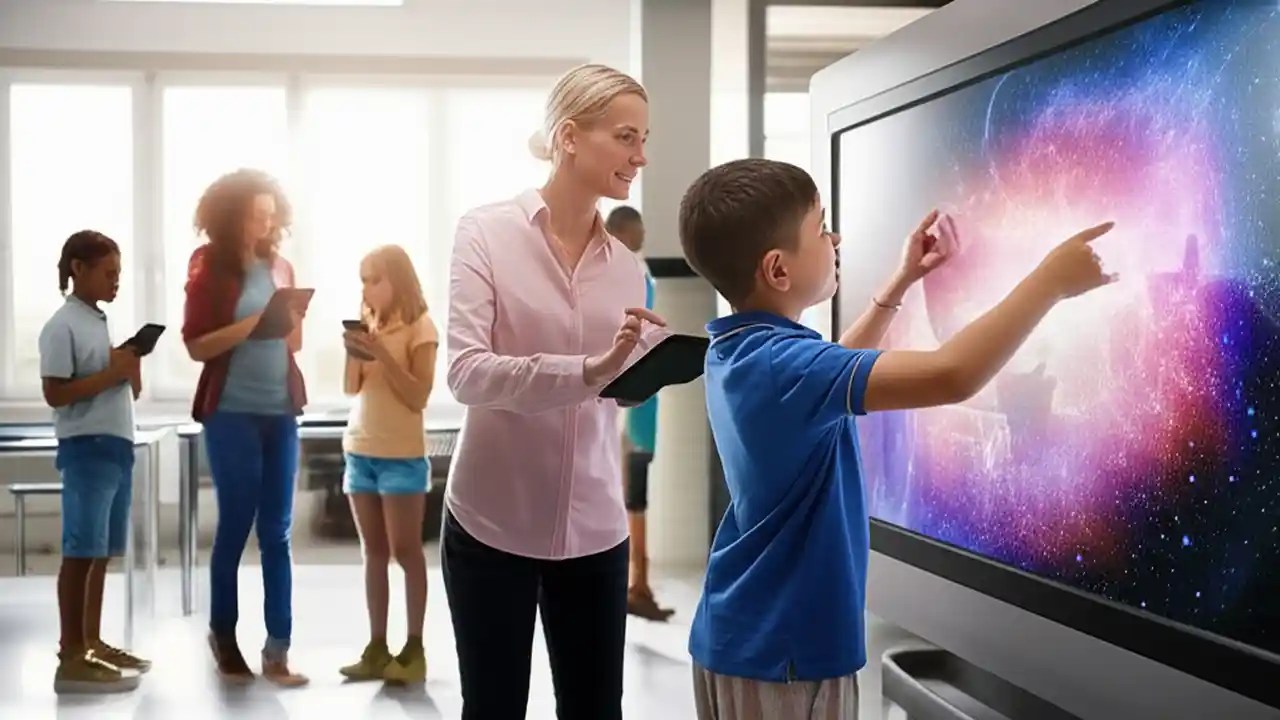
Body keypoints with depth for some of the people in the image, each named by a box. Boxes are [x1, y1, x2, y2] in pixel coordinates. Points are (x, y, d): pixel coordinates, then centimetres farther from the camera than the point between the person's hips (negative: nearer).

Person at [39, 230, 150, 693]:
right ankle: (71, 657, -4)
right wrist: (112, 373, -16)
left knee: (101, 552, 11)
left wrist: (131, 373, -1)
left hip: (117, 445, 9)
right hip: (86, 447, -8)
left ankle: (93, 645, 19)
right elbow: (55, 394, -16)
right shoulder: (63, 326, -9)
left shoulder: (101, 323, 17)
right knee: (80, 551, -7)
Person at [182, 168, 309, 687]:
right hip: (232, 413, -4)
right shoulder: (211, 266, -2)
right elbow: (197, 345, -8)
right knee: (235, 526, 4)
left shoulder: (280, 267, 11)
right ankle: (223, 634, 23)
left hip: (281, 412, 4)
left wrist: (292, 321, -5)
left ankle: (278, 650, 6)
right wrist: (253, 323, -19)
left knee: (277, 533, 3)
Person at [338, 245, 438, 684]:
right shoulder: (367, 324, 11)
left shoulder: (419, 328, -6)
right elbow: (351, 389, 10)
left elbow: (418, 396, -12)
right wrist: (353, 352, -7)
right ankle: (377, 647, 9)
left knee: (405, 551, -2)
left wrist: (382, 354, -19)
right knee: (374, 551, 7)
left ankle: (414, 647, 3)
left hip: (401, 455, -6)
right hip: (359, 450, 6)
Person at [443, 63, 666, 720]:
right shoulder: (487, 231, -7)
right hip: (492, 522, -4)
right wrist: (588, 370, -31)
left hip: (593, 527, 4)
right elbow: (466, 372, -19)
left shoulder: (627, 265, 5)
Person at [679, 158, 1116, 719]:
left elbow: (831, 370, 25)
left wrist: (904, 280, 23)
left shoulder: (739, 352, 4)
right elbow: (952, 376, -35)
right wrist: (1051, 279, -24)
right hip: (783, 653, -9)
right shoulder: (780, 364, -26)